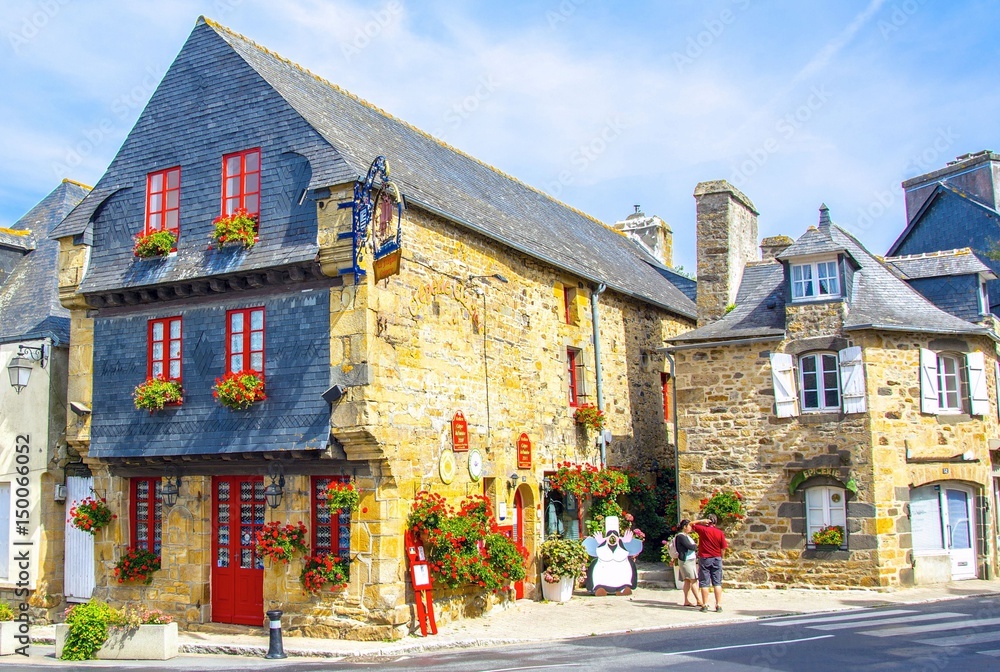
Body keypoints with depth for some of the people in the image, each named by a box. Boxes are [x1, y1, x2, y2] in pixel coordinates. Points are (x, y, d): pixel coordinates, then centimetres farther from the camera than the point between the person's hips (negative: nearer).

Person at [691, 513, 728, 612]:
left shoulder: (702, 530, -7)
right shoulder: (720, 533, -3)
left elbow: (691, 524, 6)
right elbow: (723, 549, -1)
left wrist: (701, 521, 2)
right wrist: (720, 558, 13)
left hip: (704, 559, -1)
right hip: (716, 559, 1)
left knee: (704, 583, 3)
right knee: (717, 583, 5)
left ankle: (705, 605, 3)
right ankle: (719, 605, 2)